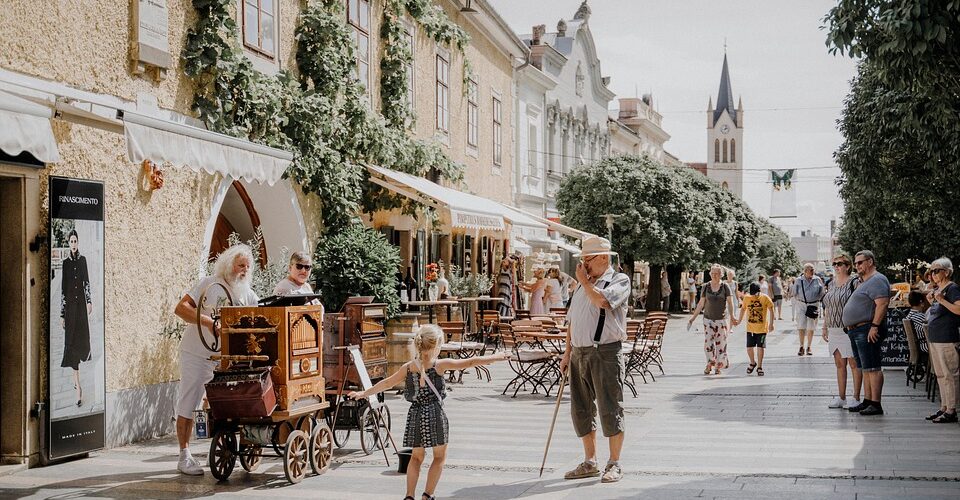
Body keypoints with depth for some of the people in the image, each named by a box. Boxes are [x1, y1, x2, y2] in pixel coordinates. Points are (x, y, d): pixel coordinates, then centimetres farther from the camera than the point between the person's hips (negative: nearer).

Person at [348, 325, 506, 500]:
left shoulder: (408, 367, 2)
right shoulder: (440, 364, -9)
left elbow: (386, 383, 11)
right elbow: (470, 362, -8)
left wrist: (364, 393, 25)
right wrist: (497, 357, -2)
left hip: (415, 416, 4)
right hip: (435, 415, -4)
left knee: (417, 457, 18)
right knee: (439, 457, 11)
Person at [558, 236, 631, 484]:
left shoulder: (619, 280, -3)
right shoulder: (582, 286, 18)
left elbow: (601, 301, -22)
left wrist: (584, 280, -8)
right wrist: (567, 353, 16)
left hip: (605, 353, -7)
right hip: (579, 352, 7)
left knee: (610, 409, -4)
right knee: (581, 410, 10)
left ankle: (614, 464, 7)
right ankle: (589, 463, 20)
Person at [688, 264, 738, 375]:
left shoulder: (725, 287, -2)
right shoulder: (705, 287, 1)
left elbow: (730, 303, -3)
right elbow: (701, 304, 6)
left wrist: (732, 317, -16)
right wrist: (693, 318, 3)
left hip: (721, 319, -1)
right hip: (708, 319, 1)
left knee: (721, 343, 0)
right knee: (708, 343, -6)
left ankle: (718, 366, 14)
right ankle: (710, 364, 11)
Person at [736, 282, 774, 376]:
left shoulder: (765, 298, -8)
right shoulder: (747, 298, -1)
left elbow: (771, 310, -2)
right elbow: (743, 308, 15)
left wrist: (771, 324, -6)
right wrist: (740, 320, 21)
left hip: (762, 328, -2)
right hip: (750, 328, 2)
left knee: (760, 347, 0)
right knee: (749, 347, 3)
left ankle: (759, 367, 13)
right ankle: (752, 363, 29)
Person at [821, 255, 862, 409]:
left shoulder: (853, 283, -6)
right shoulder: (831, 284, 15)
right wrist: (824, 327, 18)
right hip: (834, 331, 7)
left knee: (854, 364, -2)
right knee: (839, 364, 10)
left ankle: (856, 398, 3)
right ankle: (841, 398, 16)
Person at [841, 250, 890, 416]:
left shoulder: (876, 280, -11)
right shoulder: (863, 282, 22)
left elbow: (882, 304, -22)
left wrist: (874, 326, -26)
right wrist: (850, 327, 23)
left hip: (867, 330, -11)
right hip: (856, 331, 11)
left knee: (872, 368, -10)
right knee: (865, 369, 12)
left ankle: (876, 404, -11)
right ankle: (867, 401, 17)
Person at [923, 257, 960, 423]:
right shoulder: (936, 289, 16)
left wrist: (941, 300, -24)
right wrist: (931, 302, 10)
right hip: (934, 338, 10)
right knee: (940, 375, 13)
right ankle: (944, 408, 18)